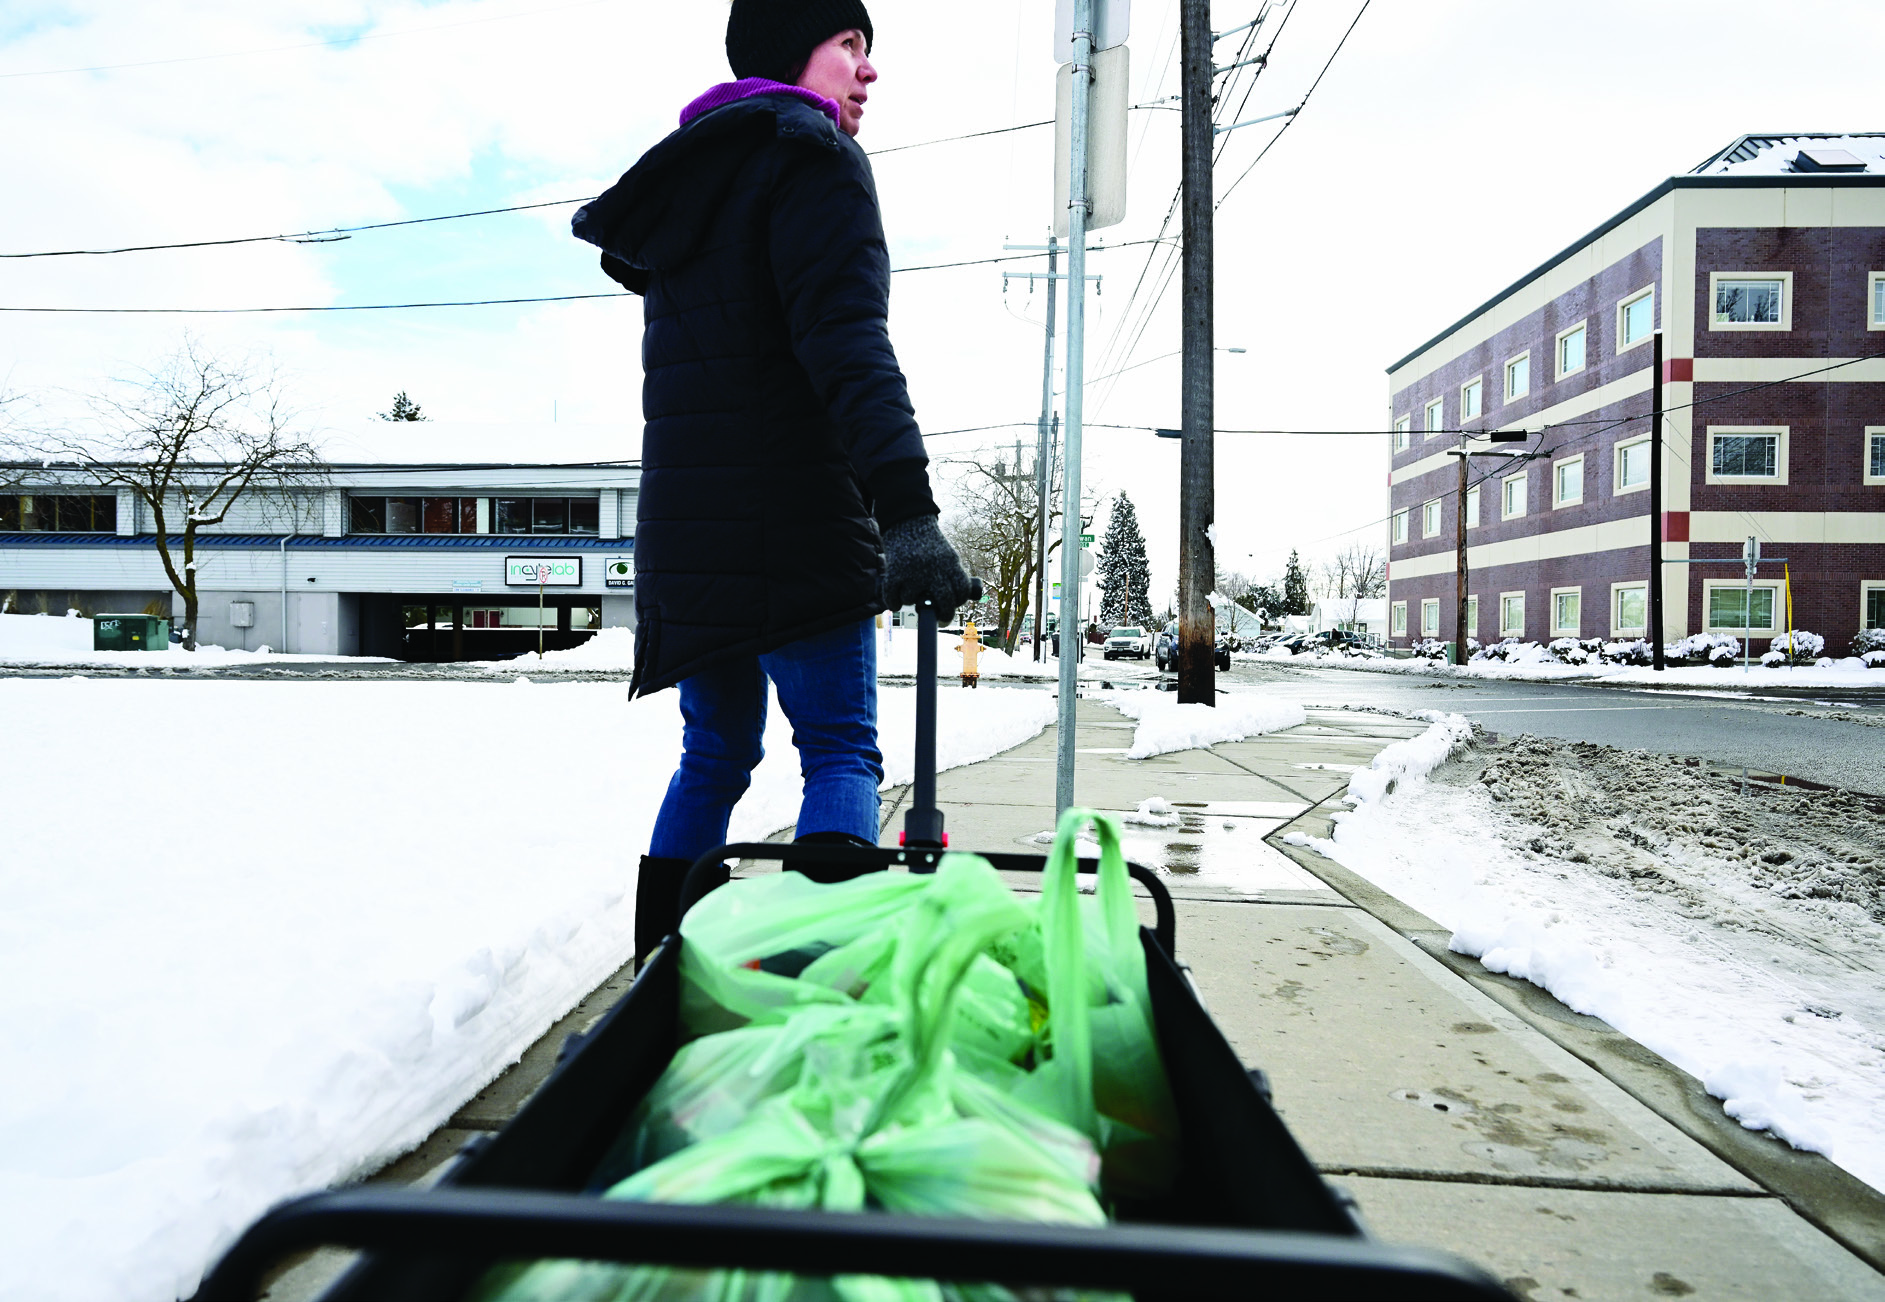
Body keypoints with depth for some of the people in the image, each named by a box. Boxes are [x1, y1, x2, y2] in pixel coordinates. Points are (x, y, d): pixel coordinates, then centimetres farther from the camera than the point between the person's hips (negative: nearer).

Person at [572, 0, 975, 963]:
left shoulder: (681, 179, 24)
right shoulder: (814, 155, -3)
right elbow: (848, 339, -19)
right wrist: (907, 506, -29)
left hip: (683, 524, 8)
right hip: (796, 522, -7)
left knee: (715, 754, 16)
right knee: (841, 751, -3)